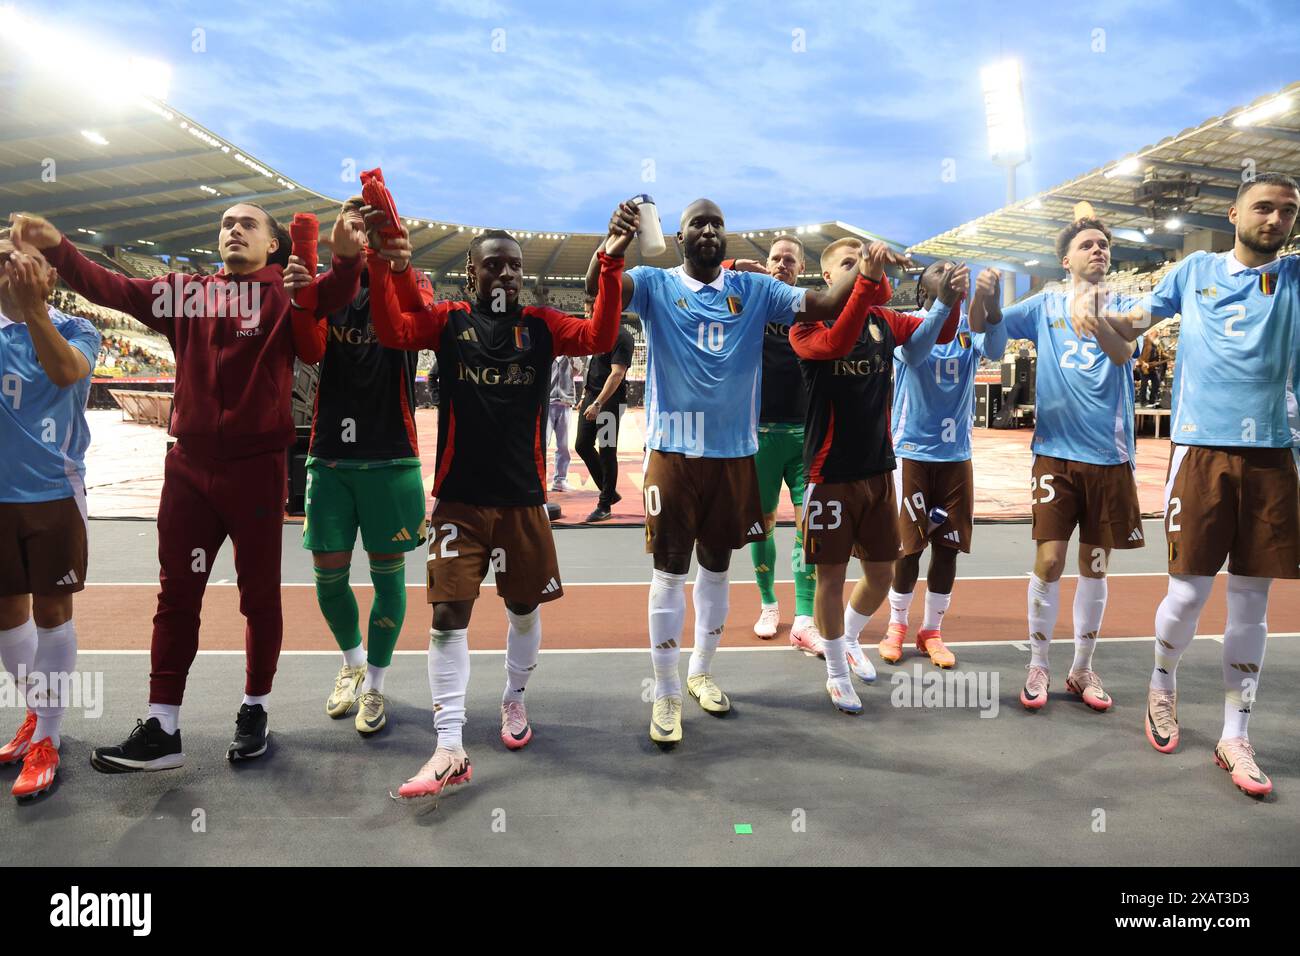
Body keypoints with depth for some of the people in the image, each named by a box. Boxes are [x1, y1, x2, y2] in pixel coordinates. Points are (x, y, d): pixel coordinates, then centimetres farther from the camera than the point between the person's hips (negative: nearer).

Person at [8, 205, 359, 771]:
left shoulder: (285, 295, 0)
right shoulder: (185, 293, 11)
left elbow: (329, 292, -20)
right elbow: (113, 289, 1)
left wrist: (348, 257, -41)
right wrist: (56, 248, -15)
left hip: (258, 467, -3)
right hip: (189, 465, 4)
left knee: (259, 595, 8)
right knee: (177, 596, 8)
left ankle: (255, 709, 25)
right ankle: (161, 729, 17)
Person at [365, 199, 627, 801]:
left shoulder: (541, 326, 4)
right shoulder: (448, 321, 2)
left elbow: (599, 338, -11)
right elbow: (393, 330, -14)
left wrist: (610, 268, -21)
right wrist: (383, 266, -28)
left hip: (522, 497, 2)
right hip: (458, 497, -1)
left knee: (524, 607, 14)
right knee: (448, 613, -6)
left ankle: (514, 701, 39)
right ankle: (450, 750, 0)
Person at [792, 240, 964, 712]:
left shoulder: (883, 320, 6)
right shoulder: (807, 324, -8)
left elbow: (938, 333, 3)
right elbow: (835, 344, -29)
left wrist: (948, 300, -18)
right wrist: (867, 282, -38)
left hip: (879, 468, 5)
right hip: (830, 472, -4)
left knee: (882, 572, 13)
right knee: (831, 574, 4)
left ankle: (849, 638, 42)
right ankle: (837, 672, 24)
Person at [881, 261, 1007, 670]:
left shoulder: (970, 327, 1)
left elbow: (995, 350, -19)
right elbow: (912, 352, -28)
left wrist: (990, 303, -37)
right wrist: (945, 307, -44)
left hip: (956, 454, 3)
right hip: (913, 452, -3)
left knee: (948, 545, 6)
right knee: (908, 544, 3)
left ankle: (932, 630, 21)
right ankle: (897, 625, 22)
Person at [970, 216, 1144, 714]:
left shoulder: (1123, 305, 3)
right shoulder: (1045, 306, 5)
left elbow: (1123, 353, -17)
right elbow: (981, 325, -1)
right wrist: (983, 294, -24)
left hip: (1110, 455, 1)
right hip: (1056, 452, -1)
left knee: (1094, 565, 9)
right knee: (1049, 561, -5)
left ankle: (1082, 668, 22)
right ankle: (1038, 667, 11)